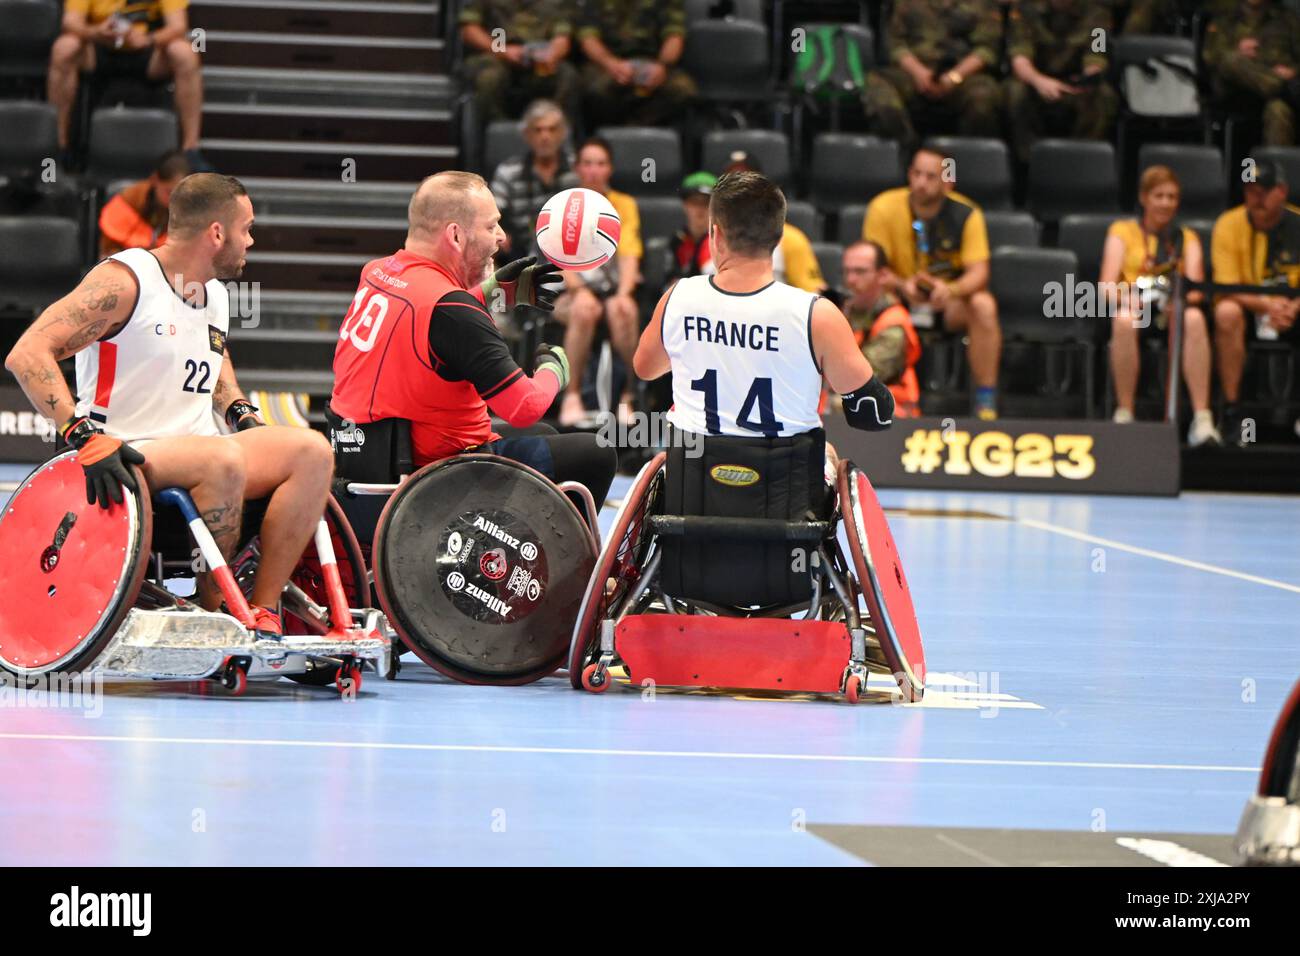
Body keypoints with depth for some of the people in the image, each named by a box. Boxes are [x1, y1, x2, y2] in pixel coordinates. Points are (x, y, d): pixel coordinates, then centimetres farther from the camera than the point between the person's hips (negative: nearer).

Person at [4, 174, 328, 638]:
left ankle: (262, 612, -14)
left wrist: (240, 411, 18)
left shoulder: (216, 295, 15)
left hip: (198, 452, 8)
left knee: (312, 451, -12)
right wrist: (85, 434, -30)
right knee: (225, 459, -35)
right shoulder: (124, 281, -11)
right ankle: (213, 614, -22)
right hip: (128, 460, -8)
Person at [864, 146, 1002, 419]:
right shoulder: (884, 208, -12)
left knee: (983, 305, -33)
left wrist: (950, 290, -39)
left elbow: (978, 273, -17)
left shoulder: (966, 214, -12)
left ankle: (986, 404, -25)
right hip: (900, 298, 0)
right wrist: (902, 286, -33)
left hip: (951, 303, 0)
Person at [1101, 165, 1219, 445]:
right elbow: (1107, 285, 3)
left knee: (1194, 318, -36)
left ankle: (1202, 419, -43)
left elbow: (1195, 287, 5)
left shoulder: (1187, 237, 23)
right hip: (1133, 307, -1)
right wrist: (1127, 297, -20)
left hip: (1174, 309, 1)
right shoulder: (1122, 230, 18)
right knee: (1124, 320, -39)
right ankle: (1124, 414, -33)